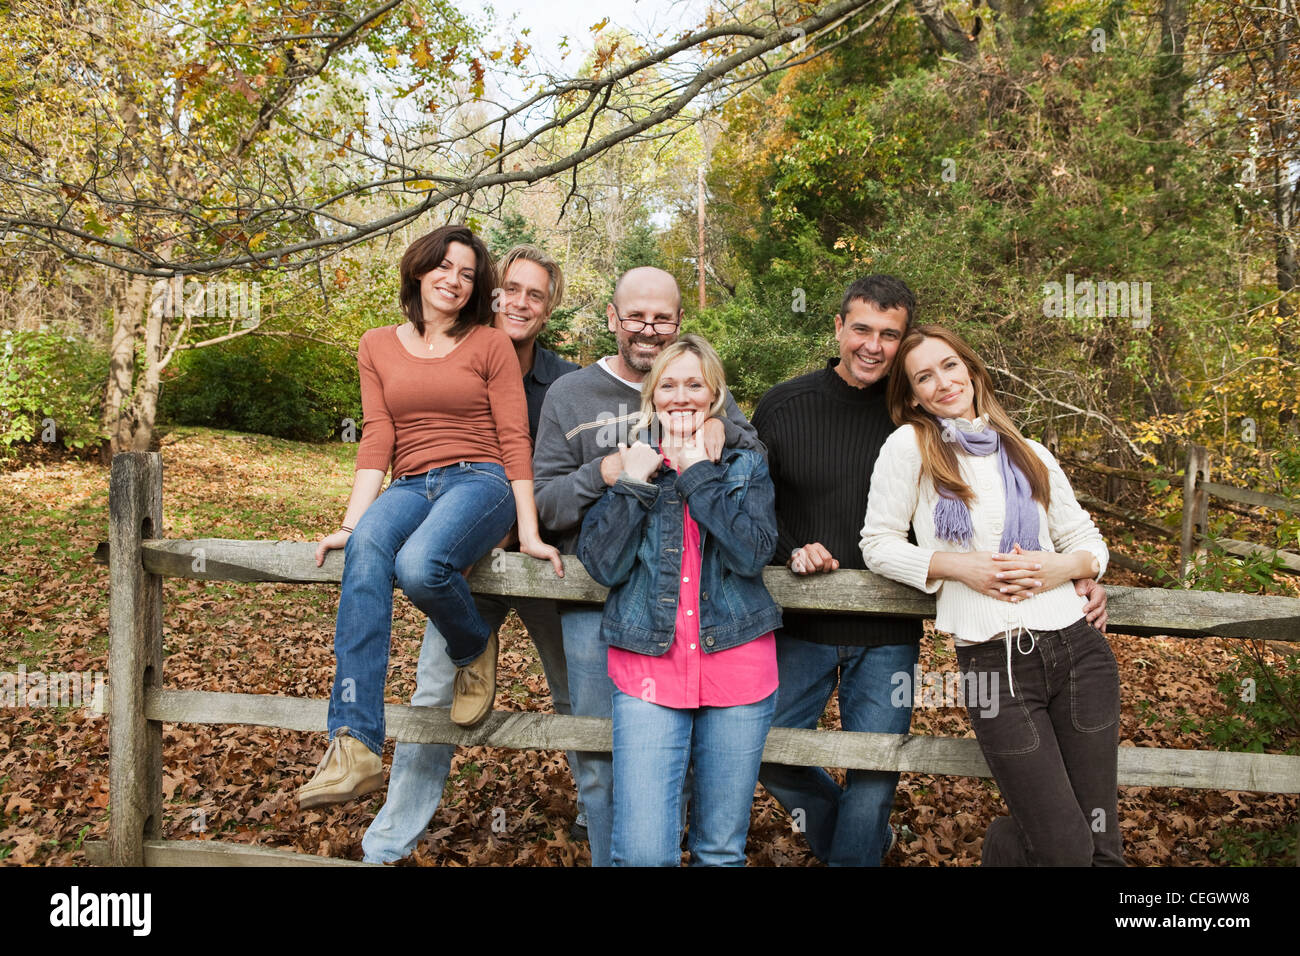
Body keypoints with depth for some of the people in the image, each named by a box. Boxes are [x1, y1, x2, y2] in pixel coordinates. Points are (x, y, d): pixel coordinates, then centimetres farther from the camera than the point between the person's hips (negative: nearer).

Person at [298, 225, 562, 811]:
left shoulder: (491, 345, 7)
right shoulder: (378, 347, 16)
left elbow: (514, 440, 1)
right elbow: (376, 441, 8)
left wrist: (528, 533, -7)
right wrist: (350, 522, -5)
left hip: (479, 482, -3)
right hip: (411, 487, 3)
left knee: (419, 565, -35)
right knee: (365, 550, -33)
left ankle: (475, 650, 1)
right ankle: (355, 746, -35)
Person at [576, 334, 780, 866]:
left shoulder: (746, 467, 8)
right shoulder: (628, 463, 9)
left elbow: (753, 552, -11)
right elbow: (603, 564, -2)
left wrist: (697, 472, -9)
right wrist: (634, 483, -9)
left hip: (736, 668, 1)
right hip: (647, 668, 0)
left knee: (722, 850, 10)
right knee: (642, 852, -7)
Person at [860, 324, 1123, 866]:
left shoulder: (1031, 454, 15)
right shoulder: (910, 446, 2)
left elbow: (1089, 541, 17)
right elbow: (878, 545, 1)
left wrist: (1059, 567, -5)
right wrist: (959, 566, -12)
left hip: (1076, 647, 4)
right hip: (993, 663, -4)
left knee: (1102, 846, 5)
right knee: (1064, 850, -4)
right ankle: (1003, 845, 27)